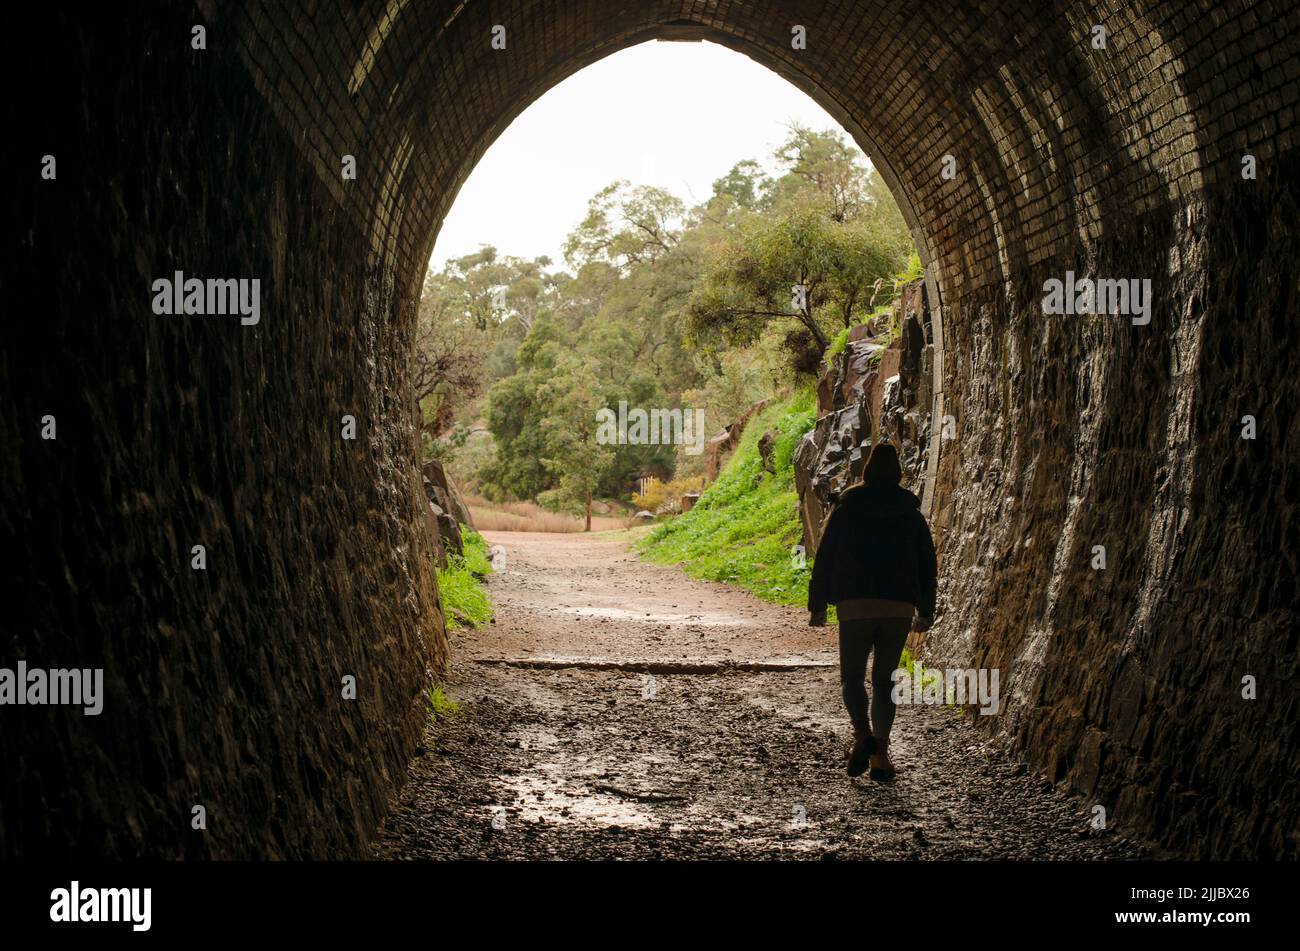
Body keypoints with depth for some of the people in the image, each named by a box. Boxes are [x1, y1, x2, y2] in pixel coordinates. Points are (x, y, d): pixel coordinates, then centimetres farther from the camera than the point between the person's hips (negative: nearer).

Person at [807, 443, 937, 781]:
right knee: (884, 679, 14)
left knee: (852, 677, 10)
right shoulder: (911, 514, 9)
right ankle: (881, 753, 4)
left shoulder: (846, 509, 3)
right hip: (899, 607, 2)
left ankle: (863, 735, -17)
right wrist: (926, 611, 19)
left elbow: (824, 559, 1)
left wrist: (817, 605, 6)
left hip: (855, 606, -2)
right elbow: (927, 564, 11)